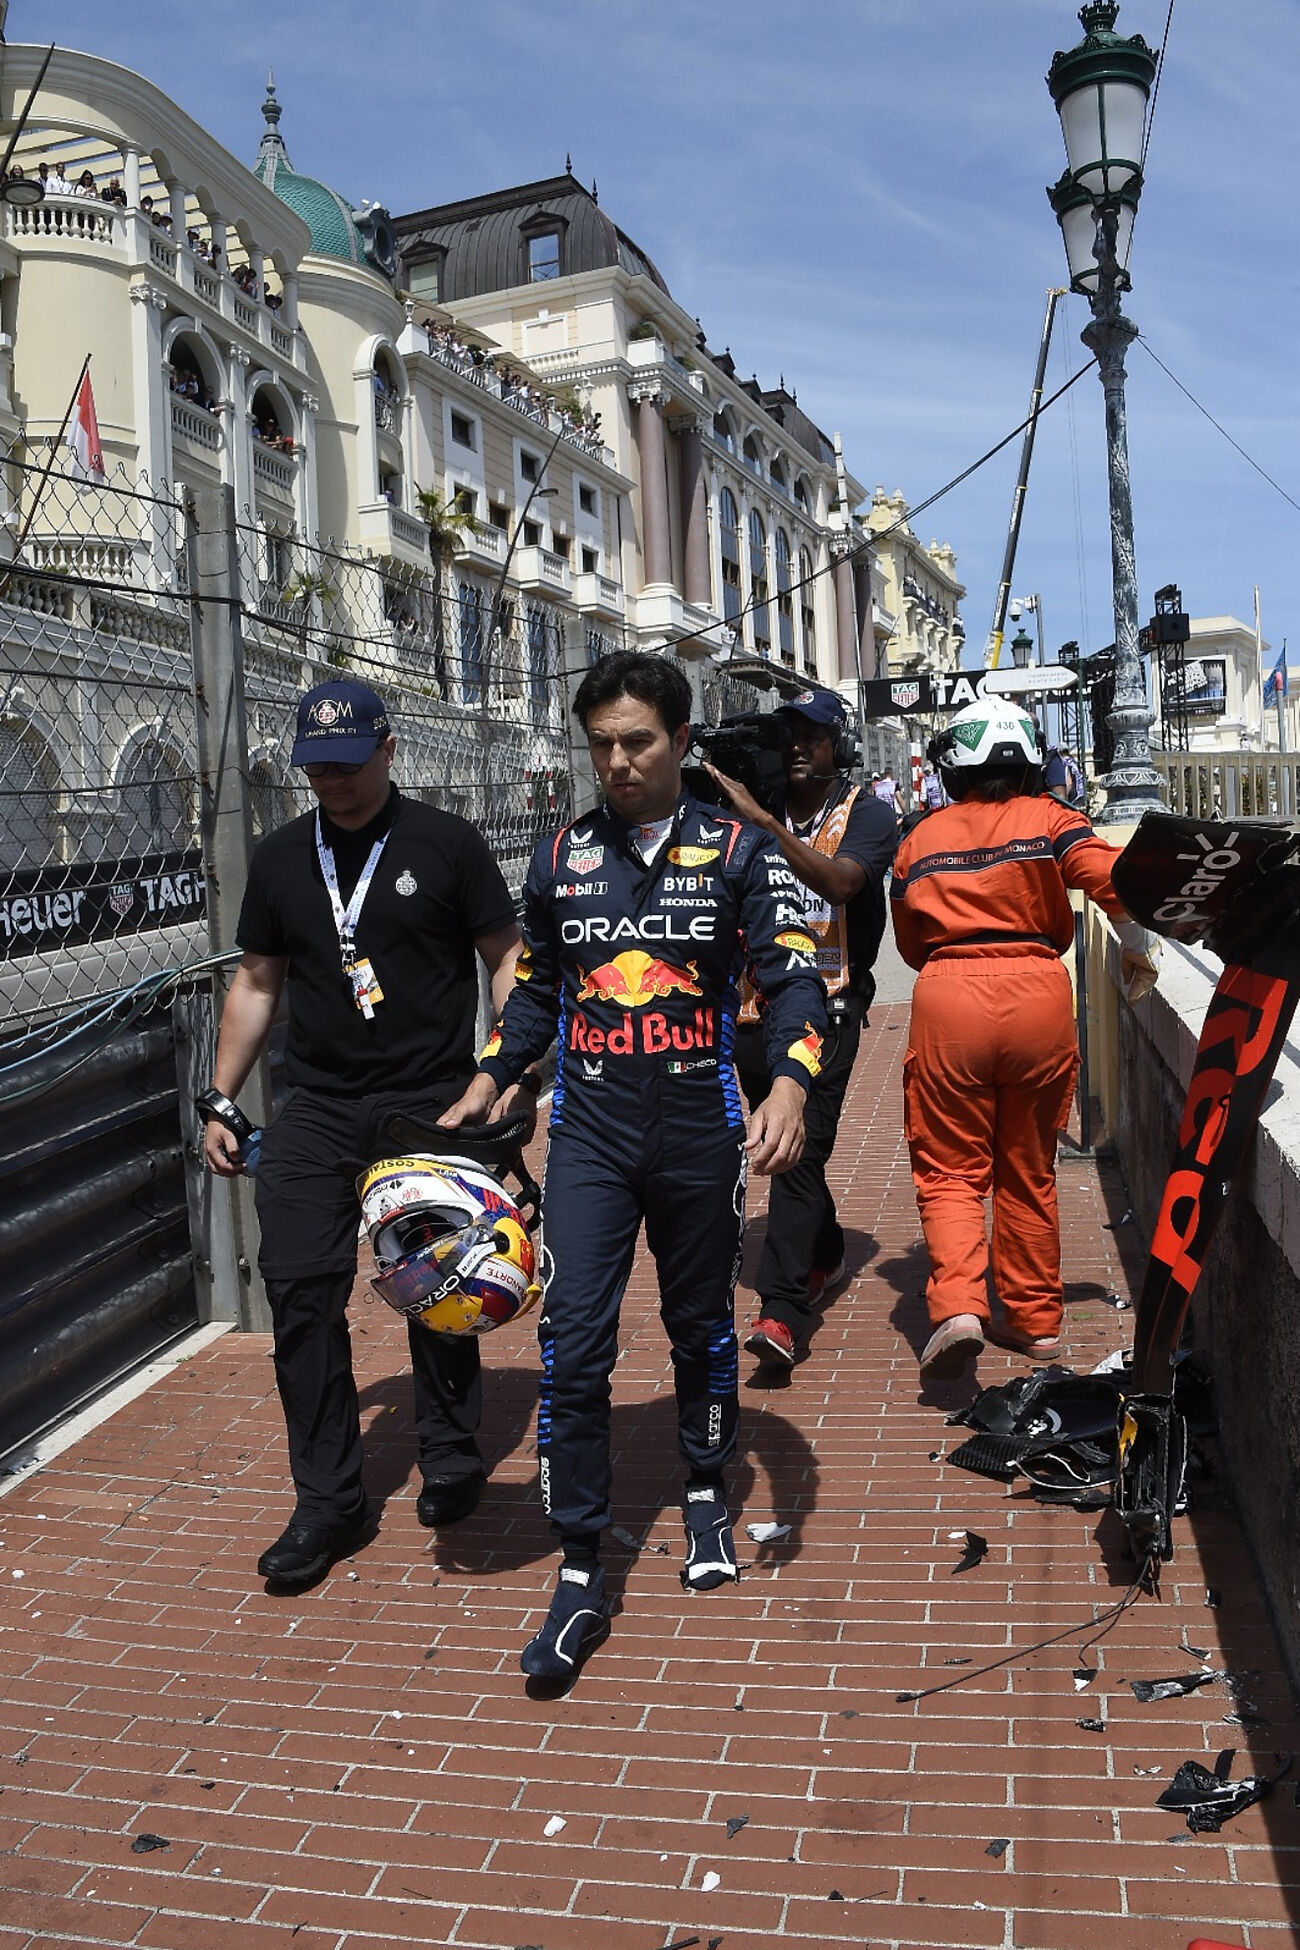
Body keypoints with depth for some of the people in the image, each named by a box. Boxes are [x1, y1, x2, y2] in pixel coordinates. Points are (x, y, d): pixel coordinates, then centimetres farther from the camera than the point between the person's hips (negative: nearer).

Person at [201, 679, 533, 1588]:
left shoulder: (447, 843, -2)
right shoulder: (279, 857, 9)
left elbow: (506, 960, 0)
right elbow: (257, 982, 16)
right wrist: (223, 1100, 12)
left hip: (434, 1105, -3)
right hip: (316, 1112, 4)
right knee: (300, 1293, -1)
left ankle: (451, 1464, 28)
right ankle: (329, 1501, 12)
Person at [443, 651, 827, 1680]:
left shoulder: (736, 850, -2)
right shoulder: (563, 856, 7)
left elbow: (794, 975, -7)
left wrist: (791, 1083, -24)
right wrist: (489, 1080, 5)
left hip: (702, 1135, -1)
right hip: (590, 1136, 1)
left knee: (701, 1327, 16)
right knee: (573, 1349, -5)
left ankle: (706, 1491, 42)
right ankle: (581, 1575, 6)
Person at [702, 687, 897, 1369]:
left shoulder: (865, 813, -1)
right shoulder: (755, 813, 9)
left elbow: (839, 881, -23)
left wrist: (763, 821, -27)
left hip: (826, 1003, -5)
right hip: (756, 1003, 5)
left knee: (801, 1150, -13)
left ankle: (781, 1311, -14)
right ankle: (823, 1256, 38)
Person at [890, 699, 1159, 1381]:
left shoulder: (920, 839, 11)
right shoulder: (1048, 819, 5)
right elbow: (1113, 878, -10)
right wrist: (1139, 951, 7)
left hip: (946, 996, 0)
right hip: (1038, 993, 1)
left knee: (950, 1168, 7)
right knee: (1029, 1170, 15)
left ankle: (958, 1303, -14)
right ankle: (1034, 1318, 24)